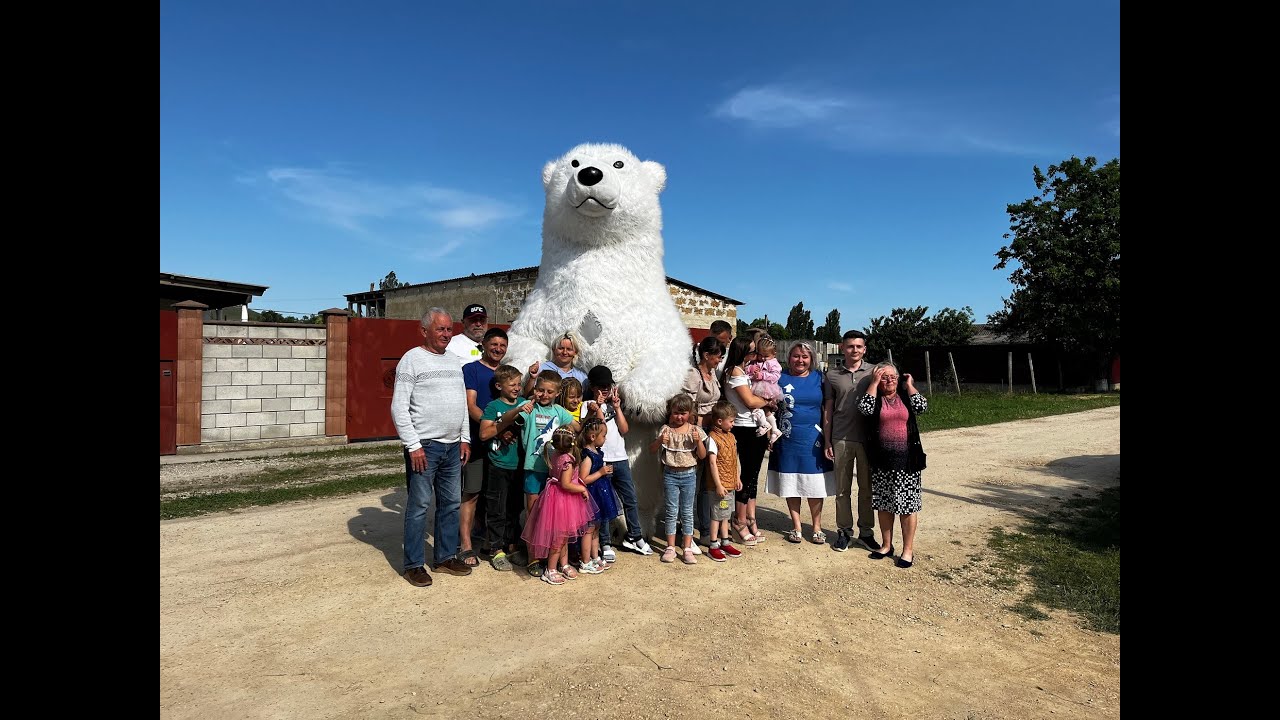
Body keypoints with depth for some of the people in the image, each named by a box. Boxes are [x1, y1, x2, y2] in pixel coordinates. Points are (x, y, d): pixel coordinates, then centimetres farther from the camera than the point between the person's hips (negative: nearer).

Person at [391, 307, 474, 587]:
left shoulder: (454, 362, 15)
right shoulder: (412, 359, -6)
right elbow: (399, 408, -10)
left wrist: (465, 438, 12)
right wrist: (413, 446, -14)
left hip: (452, 447, 7)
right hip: (424, 446, -7)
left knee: (451, 504, 12)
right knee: (419, 506, 0)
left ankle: (446, 558, 25)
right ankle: (414, 564, 13)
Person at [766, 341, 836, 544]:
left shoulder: (818, 379, 5)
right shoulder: (780, 379, 3)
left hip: (812, 440, 0)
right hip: (788, 439, 0)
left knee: (815, 485, 5)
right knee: (790, 483, 7)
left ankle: (817, 527, 20)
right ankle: (796, 527, 21)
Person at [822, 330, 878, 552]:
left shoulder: (873, 372, 3)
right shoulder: (832, 375, 4)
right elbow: (828, 410, 6)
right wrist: (827, 442, 3)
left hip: (867, 439, 0)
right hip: (841, 440, 0)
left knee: (867, 487, 9)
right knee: (842, 488, 7)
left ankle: (866, 531, 22)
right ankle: (844, 531, 19)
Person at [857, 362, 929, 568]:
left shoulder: (905, 396, 7)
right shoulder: (874, 398, 4)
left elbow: (922, 406, -12)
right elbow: (864, 408, -18)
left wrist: (909, 385, -3)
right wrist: (874, 382, -11)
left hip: (906, 459, 0)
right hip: (882, 460, 1)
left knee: (908, 505, 3)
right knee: (884, 504, 11)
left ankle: (908, 550, 14)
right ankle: (886, 545, 25)